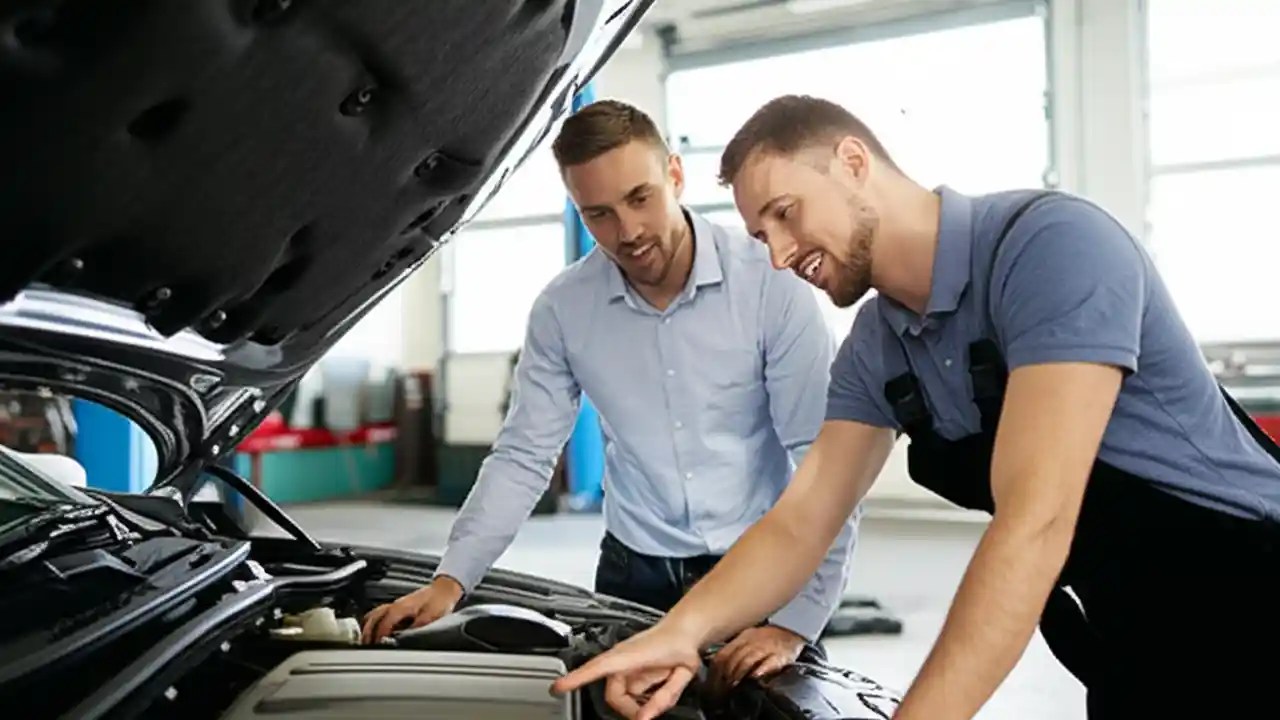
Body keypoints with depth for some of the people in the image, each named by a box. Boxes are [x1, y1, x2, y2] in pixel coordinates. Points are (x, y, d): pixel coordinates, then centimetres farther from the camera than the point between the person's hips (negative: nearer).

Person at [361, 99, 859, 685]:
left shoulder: (770, 281, -16)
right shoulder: (562, 310, -5)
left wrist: (794, 622, -21)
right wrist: (450, 581, -12)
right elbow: (522, 458, 0)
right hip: (634, 576, 3)